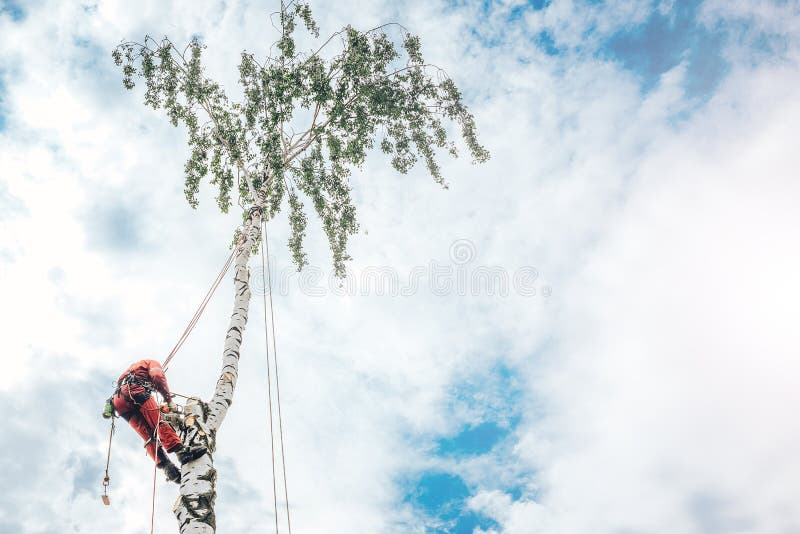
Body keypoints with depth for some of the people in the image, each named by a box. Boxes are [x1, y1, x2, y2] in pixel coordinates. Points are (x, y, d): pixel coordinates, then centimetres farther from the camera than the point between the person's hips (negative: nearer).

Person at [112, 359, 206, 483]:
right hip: (134, 390, -6)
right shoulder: (152, 363, 25)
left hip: (119, 401, 6)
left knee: (148, 435, -5)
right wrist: (169, 400, -1)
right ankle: (181, 451, -34)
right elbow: (157, 376, -2)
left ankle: (166, 467, -21)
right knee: (159, 422, -16)